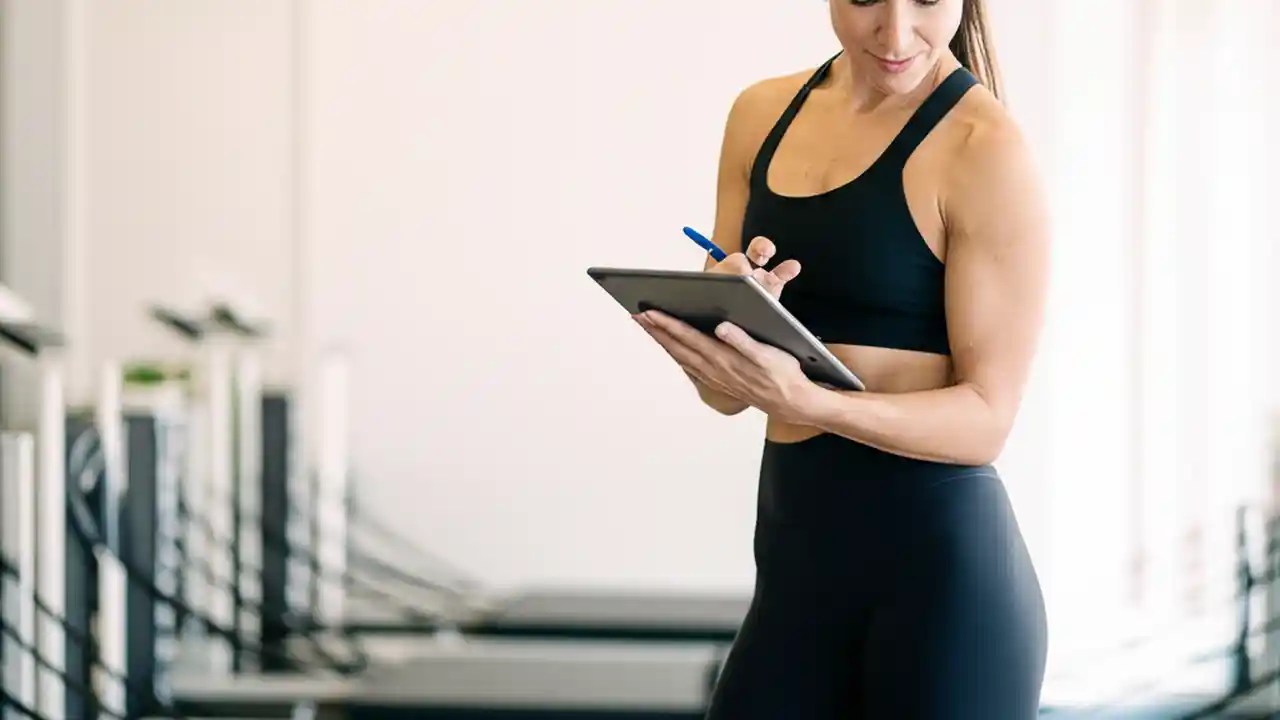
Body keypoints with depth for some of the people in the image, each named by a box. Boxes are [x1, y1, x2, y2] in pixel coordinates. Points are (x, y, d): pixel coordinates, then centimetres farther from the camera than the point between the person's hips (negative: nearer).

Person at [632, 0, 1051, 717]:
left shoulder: (985, 149, -10)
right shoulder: (762, 115, 9)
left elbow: (986, 416, -11)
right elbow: (722, 390, 8)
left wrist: (805, 401, -26)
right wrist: (732, 314, -14)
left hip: (942, 574, -5)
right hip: (795, 560, 6)